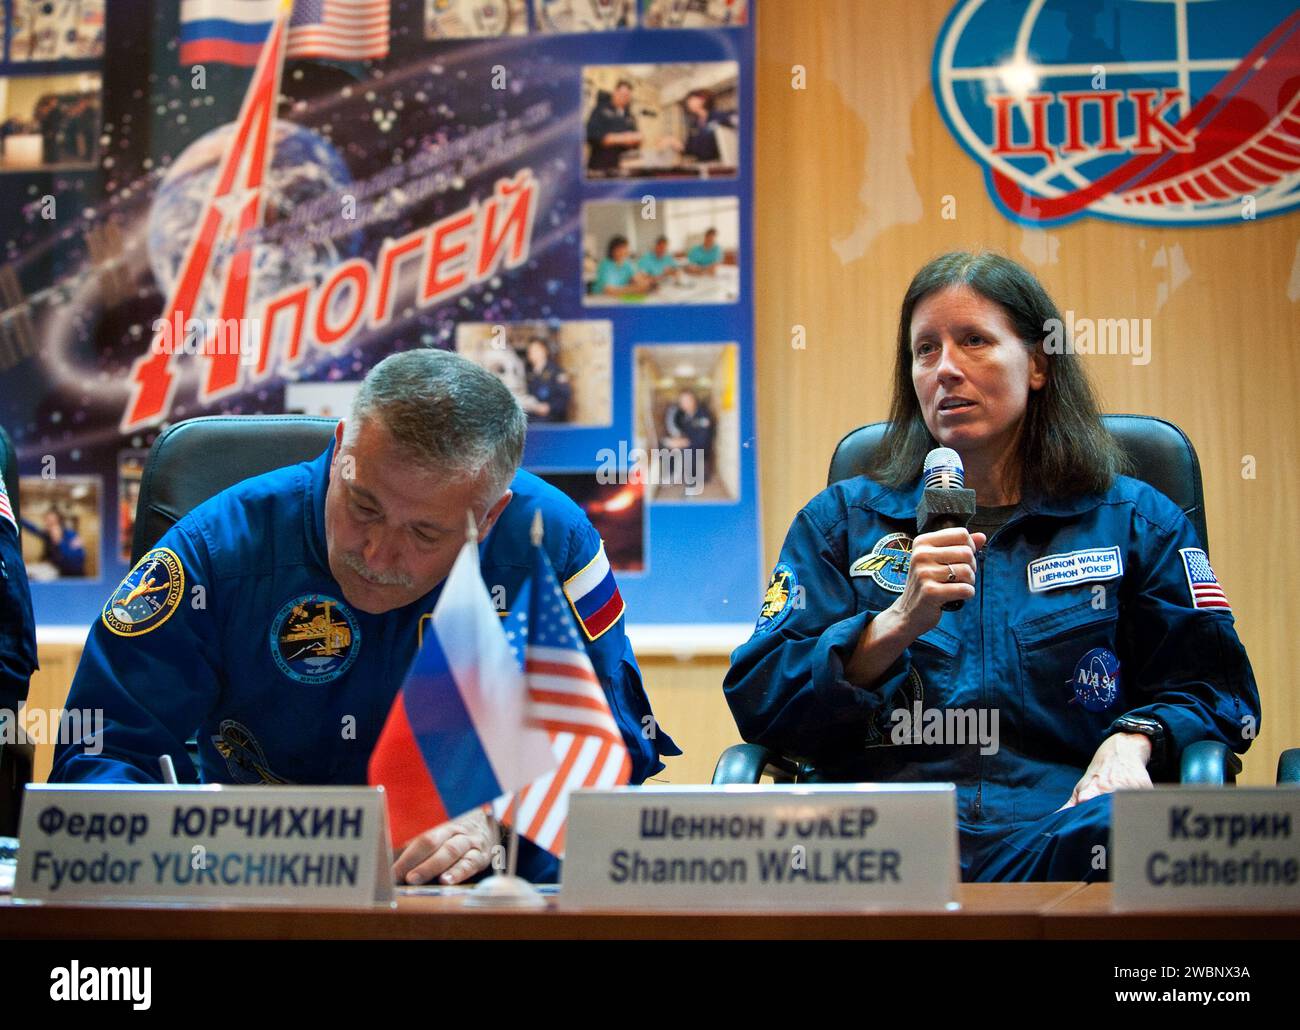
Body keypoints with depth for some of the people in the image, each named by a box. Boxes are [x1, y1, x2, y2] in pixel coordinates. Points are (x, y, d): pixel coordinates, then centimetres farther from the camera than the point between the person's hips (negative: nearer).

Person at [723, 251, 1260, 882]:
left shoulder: (1134, 519, 19)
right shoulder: (840, 519, 19)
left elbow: (1215, 687, 16)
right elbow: (755, 700, 9)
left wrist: (1134, 740, -7)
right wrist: (898, 624, -8)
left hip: (1057, 826, -1)